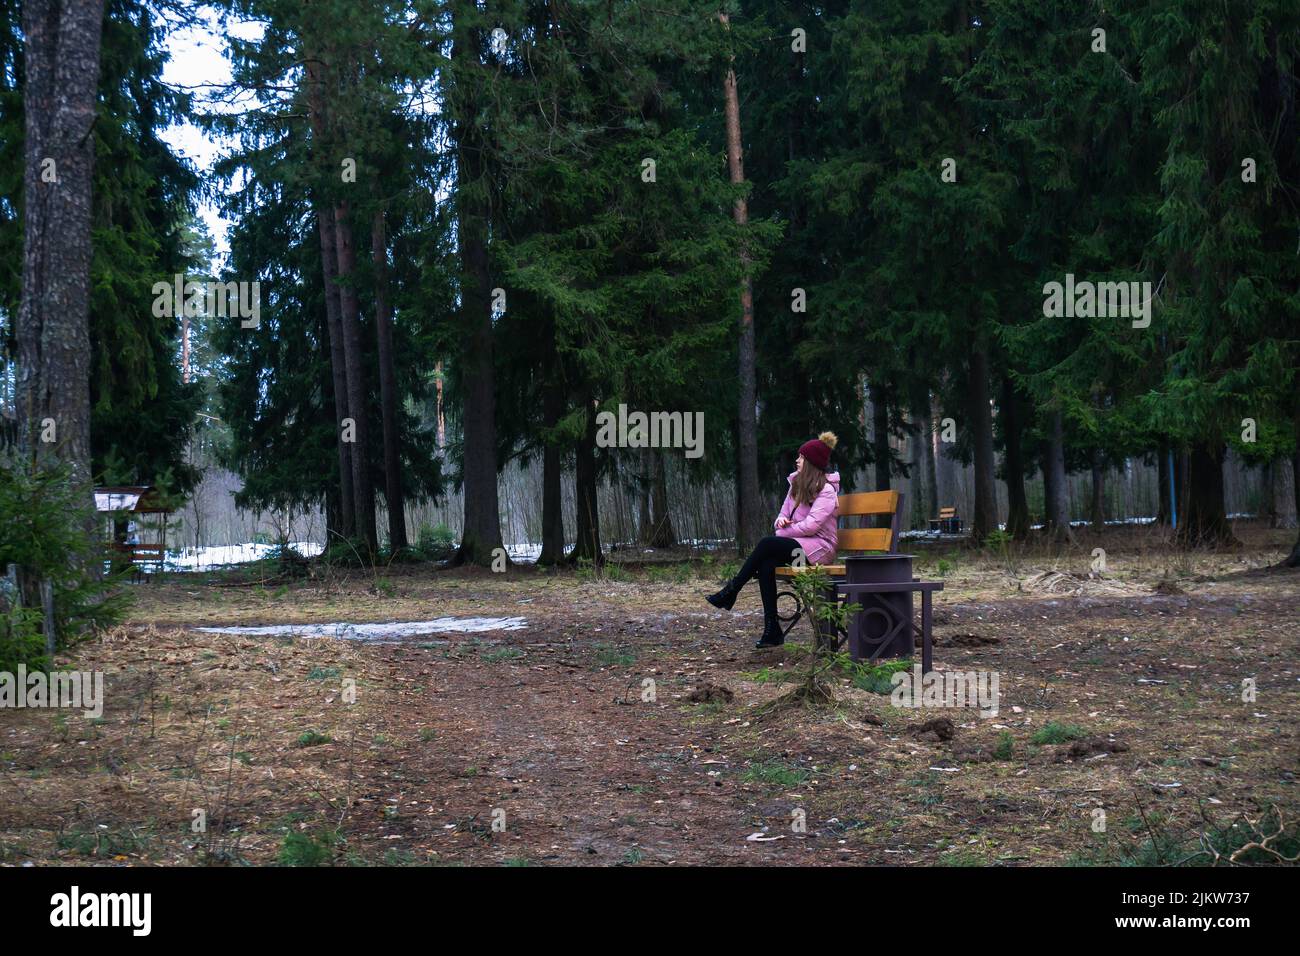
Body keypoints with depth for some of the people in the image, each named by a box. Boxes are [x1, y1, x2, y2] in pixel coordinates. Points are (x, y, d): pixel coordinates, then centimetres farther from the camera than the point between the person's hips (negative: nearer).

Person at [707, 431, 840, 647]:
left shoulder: (826, 490, -10)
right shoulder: (797, 483, 16)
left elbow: (811, 525, -19)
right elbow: (785, 513, 20)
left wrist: (784, 531, -9)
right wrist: (781, 520, -4)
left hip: (818, 547, -7)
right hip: (795, 542, 7)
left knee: (767, 544, -27)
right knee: (766, 564, -23)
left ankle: (730, 592, -16)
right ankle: (772, 630, -24)